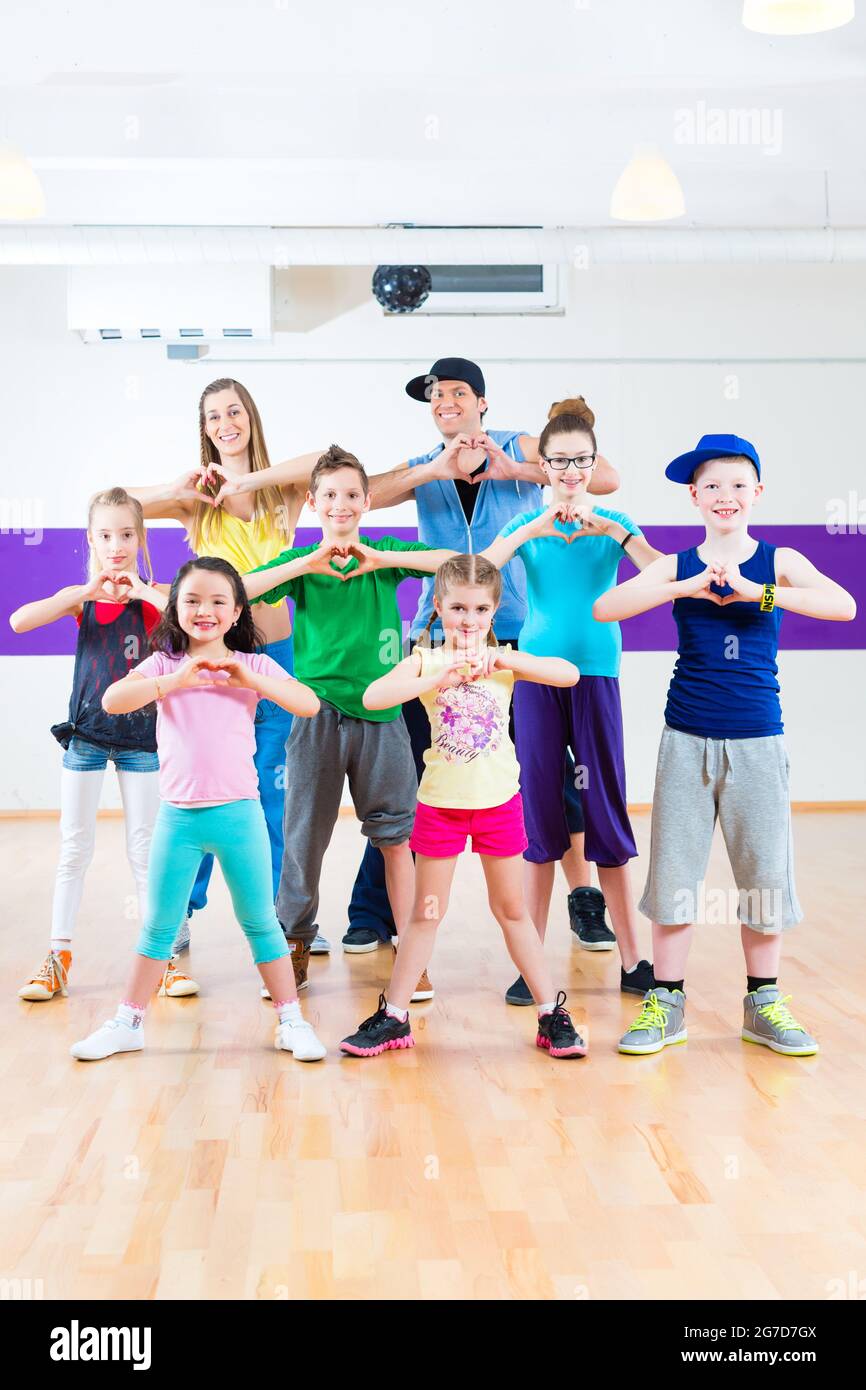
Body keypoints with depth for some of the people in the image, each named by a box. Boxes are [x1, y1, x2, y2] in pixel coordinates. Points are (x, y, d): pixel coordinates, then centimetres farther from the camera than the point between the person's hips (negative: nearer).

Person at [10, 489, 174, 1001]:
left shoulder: (155, 595, -4)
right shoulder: (82, 596, 0)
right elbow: (19, 621, -15)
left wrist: (142, 591, -20)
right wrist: (86, 593, -18)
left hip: (140, 735, -1)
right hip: (87, 734, 1)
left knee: (145, 848, 5)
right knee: (75, 848, 7)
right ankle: (58, 958, 14)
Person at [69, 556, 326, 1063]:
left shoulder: (253, 666, 2)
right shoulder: (164, 665, 3)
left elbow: (310, 704, -10)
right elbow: (112, 701, -13)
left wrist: (251, 680, -19)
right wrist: (175, 680, -22)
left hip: (239, 812, -1)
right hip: (178, 815, 1)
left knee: (260, 921, 8)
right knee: (159, 925, 11)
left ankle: (291, 1021, 18)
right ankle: (129, 1022, 24)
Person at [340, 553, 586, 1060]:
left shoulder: (504, 660, -2)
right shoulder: (427, 660, -5)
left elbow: (569, 674, -16)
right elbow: (372, 698, -21)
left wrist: (503, 658, -25)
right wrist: (441, 679, -30)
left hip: (499, 803, 1)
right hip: (441, 804, 0)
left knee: (513, 909, 13)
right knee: (426, 912, 10)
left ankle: (553, 1014, 21)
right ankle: (394, 1017, 21)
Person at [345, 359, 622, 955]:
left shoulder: (521, 449, 5)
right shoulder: (423, 468, 12)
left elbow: (607, 478, -6)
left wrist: (519, 471, -15)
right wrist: (435, 471, -17)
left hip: (519, 634, -2)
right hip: (438, 637, 2)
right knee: (405, 772, 2)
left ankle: (585, 900, 16)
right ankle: (375, 912, 12)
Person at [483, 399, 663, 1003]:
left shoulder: (613, 523, 6)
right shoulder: (527, 523, 6)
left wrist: (611, 529, -20)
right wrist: (533, 531, -19)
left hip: (596, 672, 0)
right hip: (538, 675, 0)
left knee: (607, 814, 1)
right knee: (540, 813, 3)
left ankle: (633, 960, 10)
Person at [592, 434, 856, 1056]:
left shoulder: (779, 561, 1)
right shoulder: (679, 567, 3)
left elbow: (844, 606, -17)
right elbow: (604, 608, -11)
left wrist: (755, 591, -22)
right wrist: (689, 587, -17)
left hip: (757, 740, 0)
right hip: (687, 739, 1)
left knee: (765, 868, 6)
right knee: (674, 867, 4)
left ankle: (764, 1004, 22)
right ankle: (667, 1004, 15)